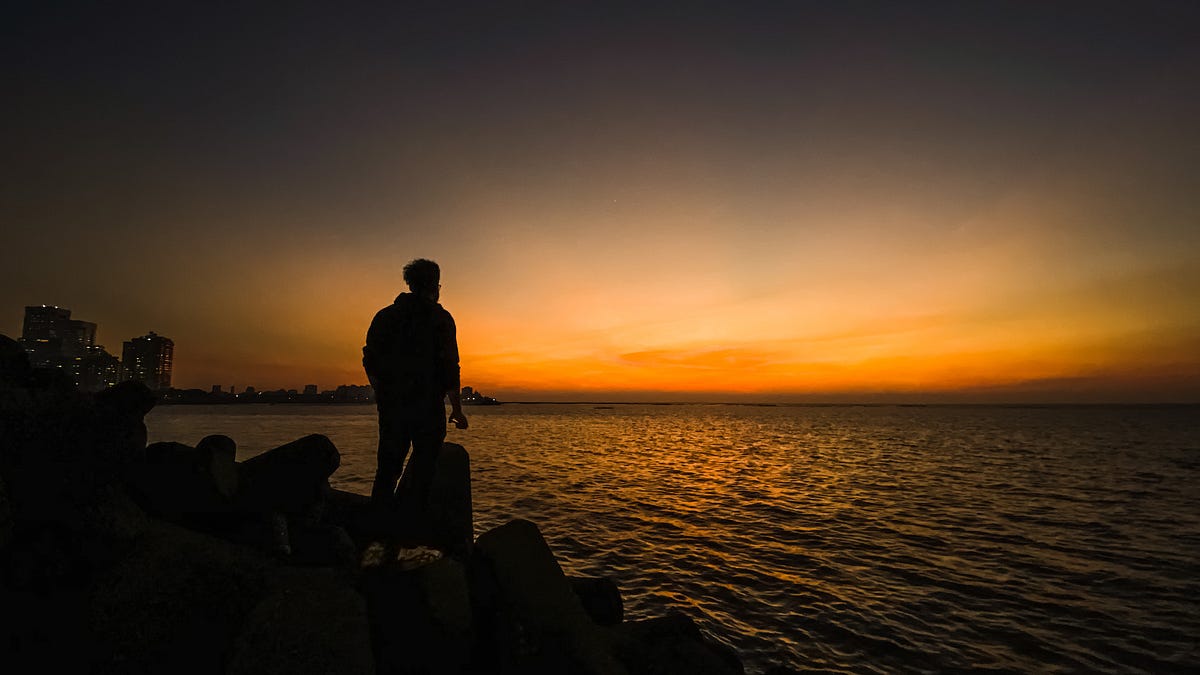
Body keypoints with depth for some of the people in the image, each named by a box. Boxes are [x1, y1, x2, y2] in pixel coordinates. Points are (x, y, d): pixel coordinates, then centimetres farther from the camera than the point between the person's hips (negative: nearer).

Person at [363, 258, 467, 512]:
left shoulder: (385, 315, 9)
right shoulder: (440, 318, -6)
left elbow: (370, 361, 10)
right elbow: (448, 367, -11)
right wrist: (457, 408, -5)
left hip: (391, 404, 5)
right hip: (427, 405, -4)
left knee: (388, 467, 14)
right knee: (424, 465, 6)